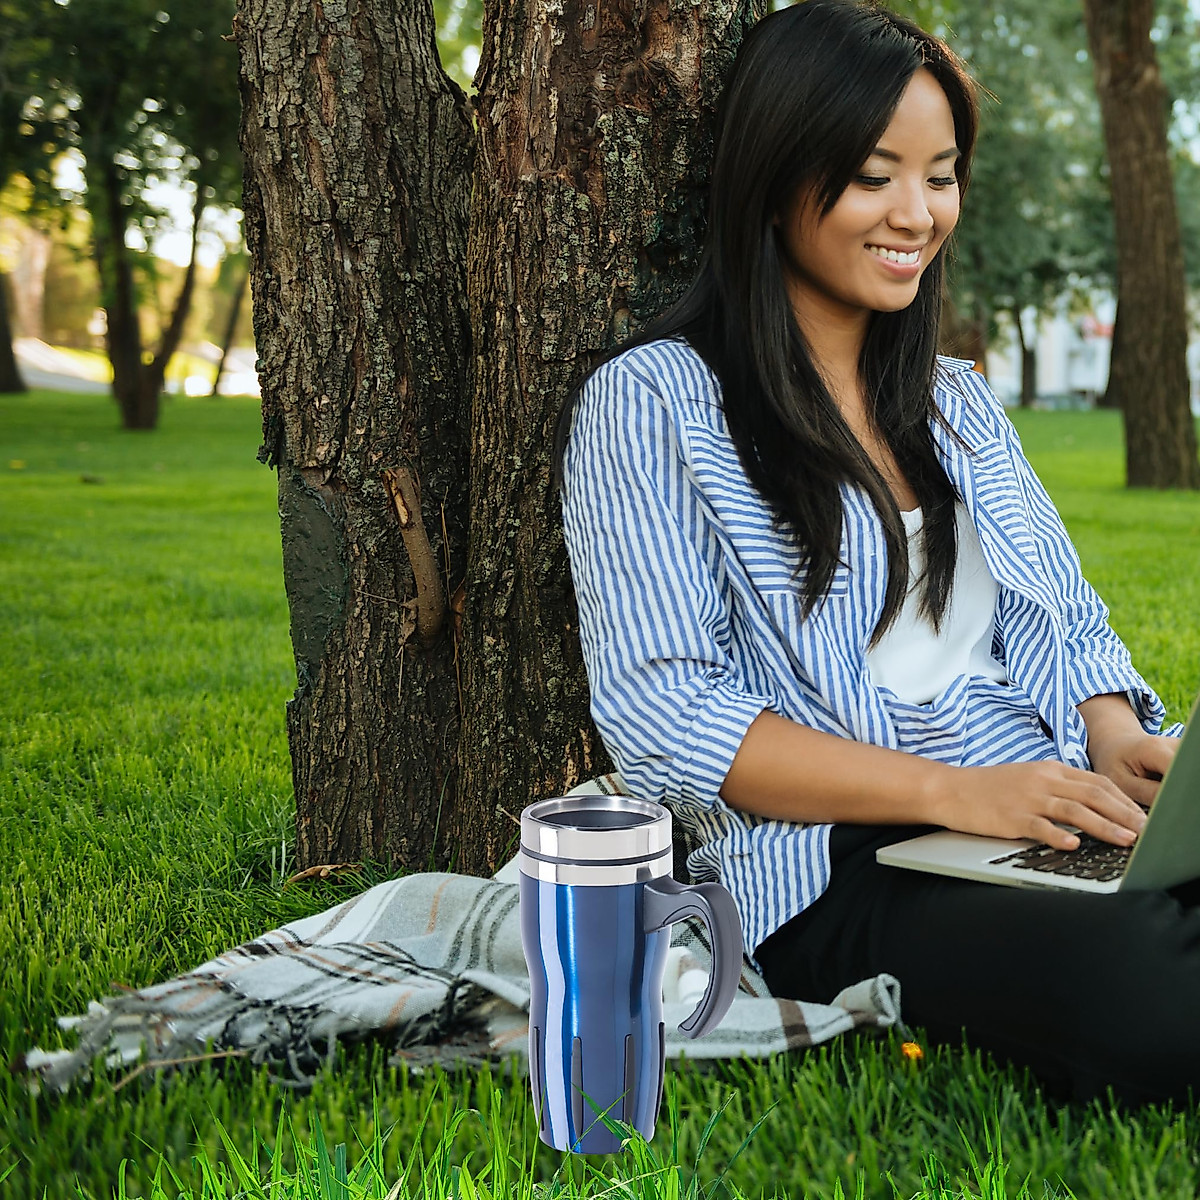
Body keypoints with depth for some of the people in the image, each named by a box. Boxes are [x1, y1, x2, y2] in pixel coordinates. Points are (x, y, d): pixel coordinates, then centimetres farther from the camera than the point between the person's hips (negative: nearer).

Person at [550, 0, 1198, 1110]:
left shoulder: (960, 402, 24)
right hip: (840, 871, -5)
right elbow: (661, 714, -9)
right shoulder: (650, 404, 1)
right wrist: (951, 789, -19)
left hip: (1059, 821, 6)